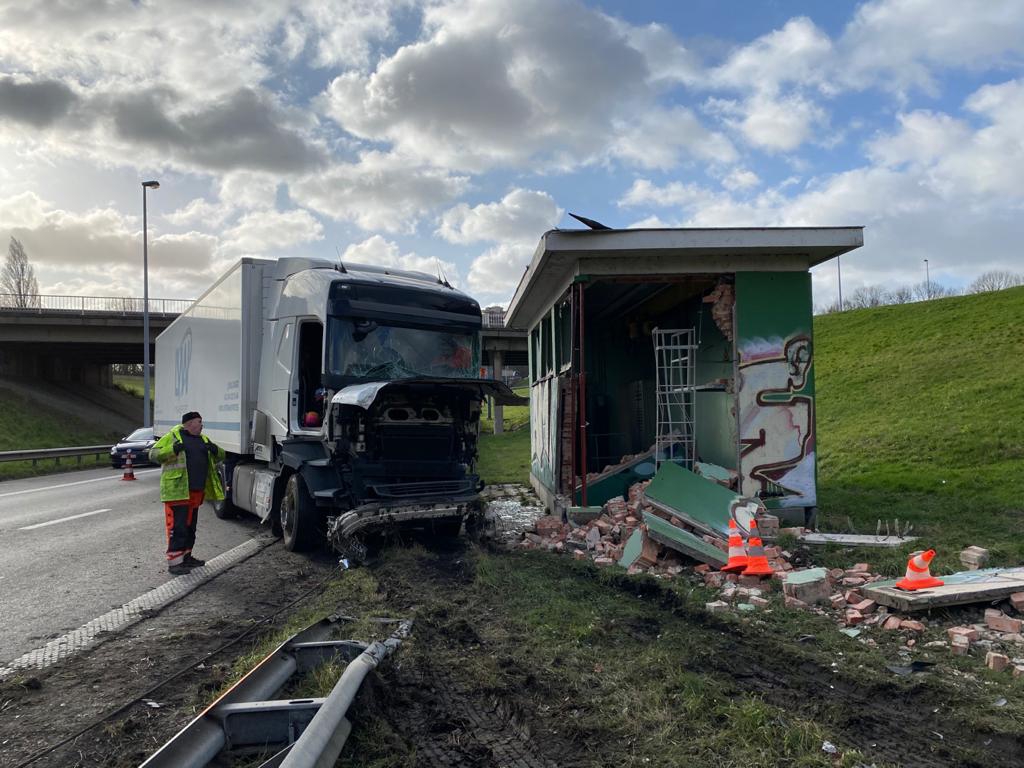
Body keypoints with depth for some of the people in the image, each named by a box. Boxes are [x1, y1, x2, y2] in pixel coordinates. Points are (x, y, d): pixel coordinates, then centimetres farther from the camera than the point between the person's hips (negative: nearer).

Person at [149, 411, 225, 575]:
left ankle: (186, 556, 26)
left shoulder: (203, 439, 18)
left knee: (190, 526, 15)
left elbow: (221, 456, 21)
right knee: (177, 526, -7)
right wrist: (173, 449, -23)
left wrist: (215, 450, -2)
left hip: (196, 491, 7)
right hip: (177, 491, -7)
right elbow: (153, 454, -9)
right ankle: (174, 562, -4)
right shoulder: (172, 437, -3)